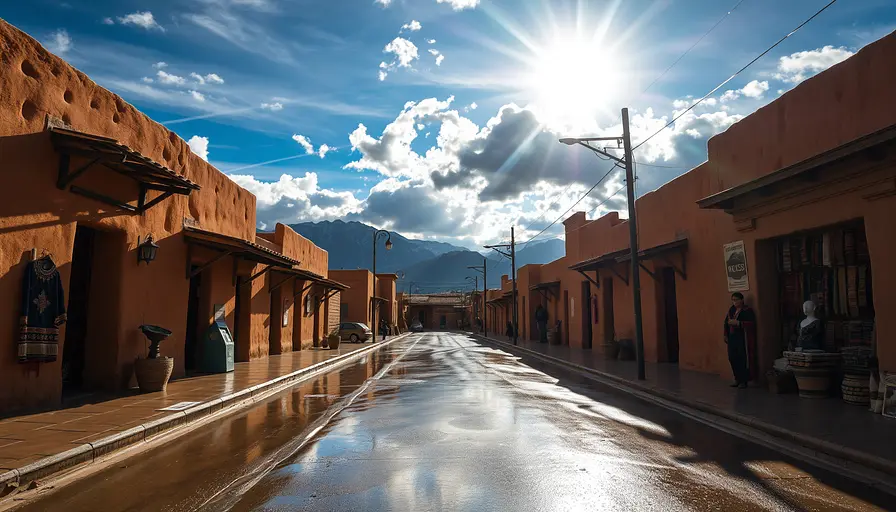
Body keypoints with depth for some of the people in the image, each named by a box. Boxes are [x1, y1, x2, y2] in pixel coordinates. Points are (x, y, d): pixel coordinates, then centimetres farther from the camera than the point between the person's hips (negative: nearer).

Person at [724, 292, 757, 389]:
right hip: (732, 338, 6)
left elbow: (751, 324, -18)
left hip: (743, 339, -6)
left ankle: (744, 380, 8)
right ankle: (737, 379, 18)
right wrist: (726, 335, 14)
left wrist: (737, 323, -24)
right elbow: (726, 322, 17)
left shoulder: (747, 311, -7)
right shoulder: (731, 309, 12)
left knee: (743, 359, -4)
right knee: (732, 358, 5)